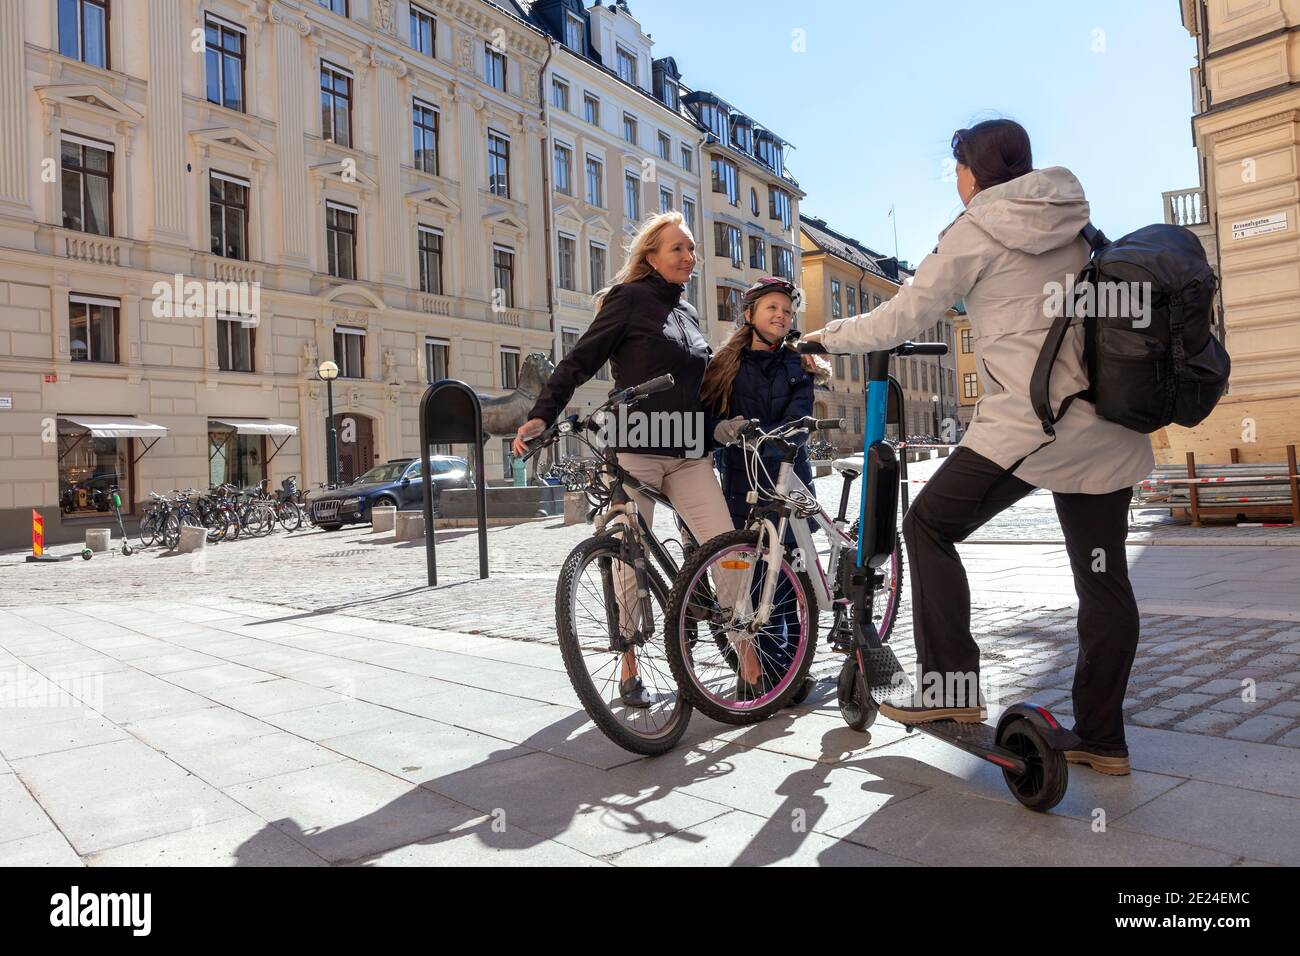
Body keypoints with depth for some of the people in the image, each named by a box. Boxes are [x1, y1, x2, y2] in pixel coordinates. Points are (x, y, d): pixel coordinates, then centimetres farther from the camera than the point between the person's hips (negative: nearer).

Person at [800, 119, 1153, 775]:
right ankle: (1102, 738, 16)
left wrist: (825, 335, 12)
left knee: (929, 526, 6)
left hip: (1026, 422, -7)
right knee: (1103, 579, 9)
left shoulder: (974, 233, -2)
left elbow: (900, 320, -1)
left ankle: (949, 688, 3)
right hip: (1106, 426, 7)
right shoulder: (1077, 223, 17)